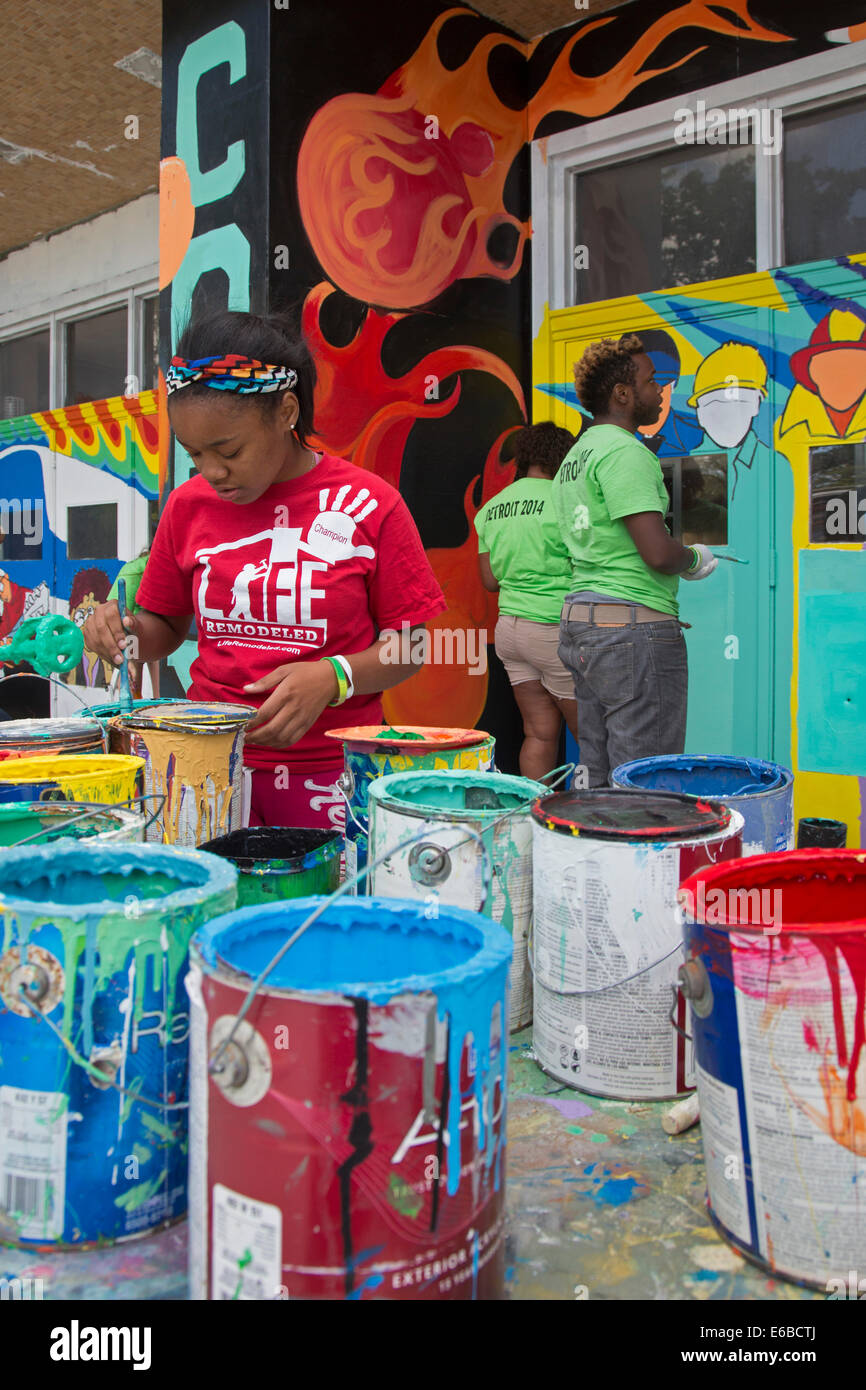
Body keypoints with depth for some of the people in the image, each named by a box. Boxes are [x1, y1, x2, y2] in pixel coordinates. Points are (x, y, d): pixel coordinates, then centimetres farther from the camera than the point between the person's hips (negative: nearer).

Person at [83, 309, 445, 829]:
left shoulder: (369, 505, -5)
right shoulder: (189, 505, 6)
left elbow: (411, 643, -1)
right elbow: (167, 627, 17)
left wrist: (335, 677, -17)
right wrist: (128, 631, -4)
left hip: (327, 771, -2)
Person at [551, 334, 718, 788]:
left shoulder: (575, 456, 18)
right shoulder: (625, 451, -13)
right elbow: (658, 553, -21)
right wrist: (694, 559, 0)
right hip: (634, 630, -10)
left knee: (598, 781, 14)